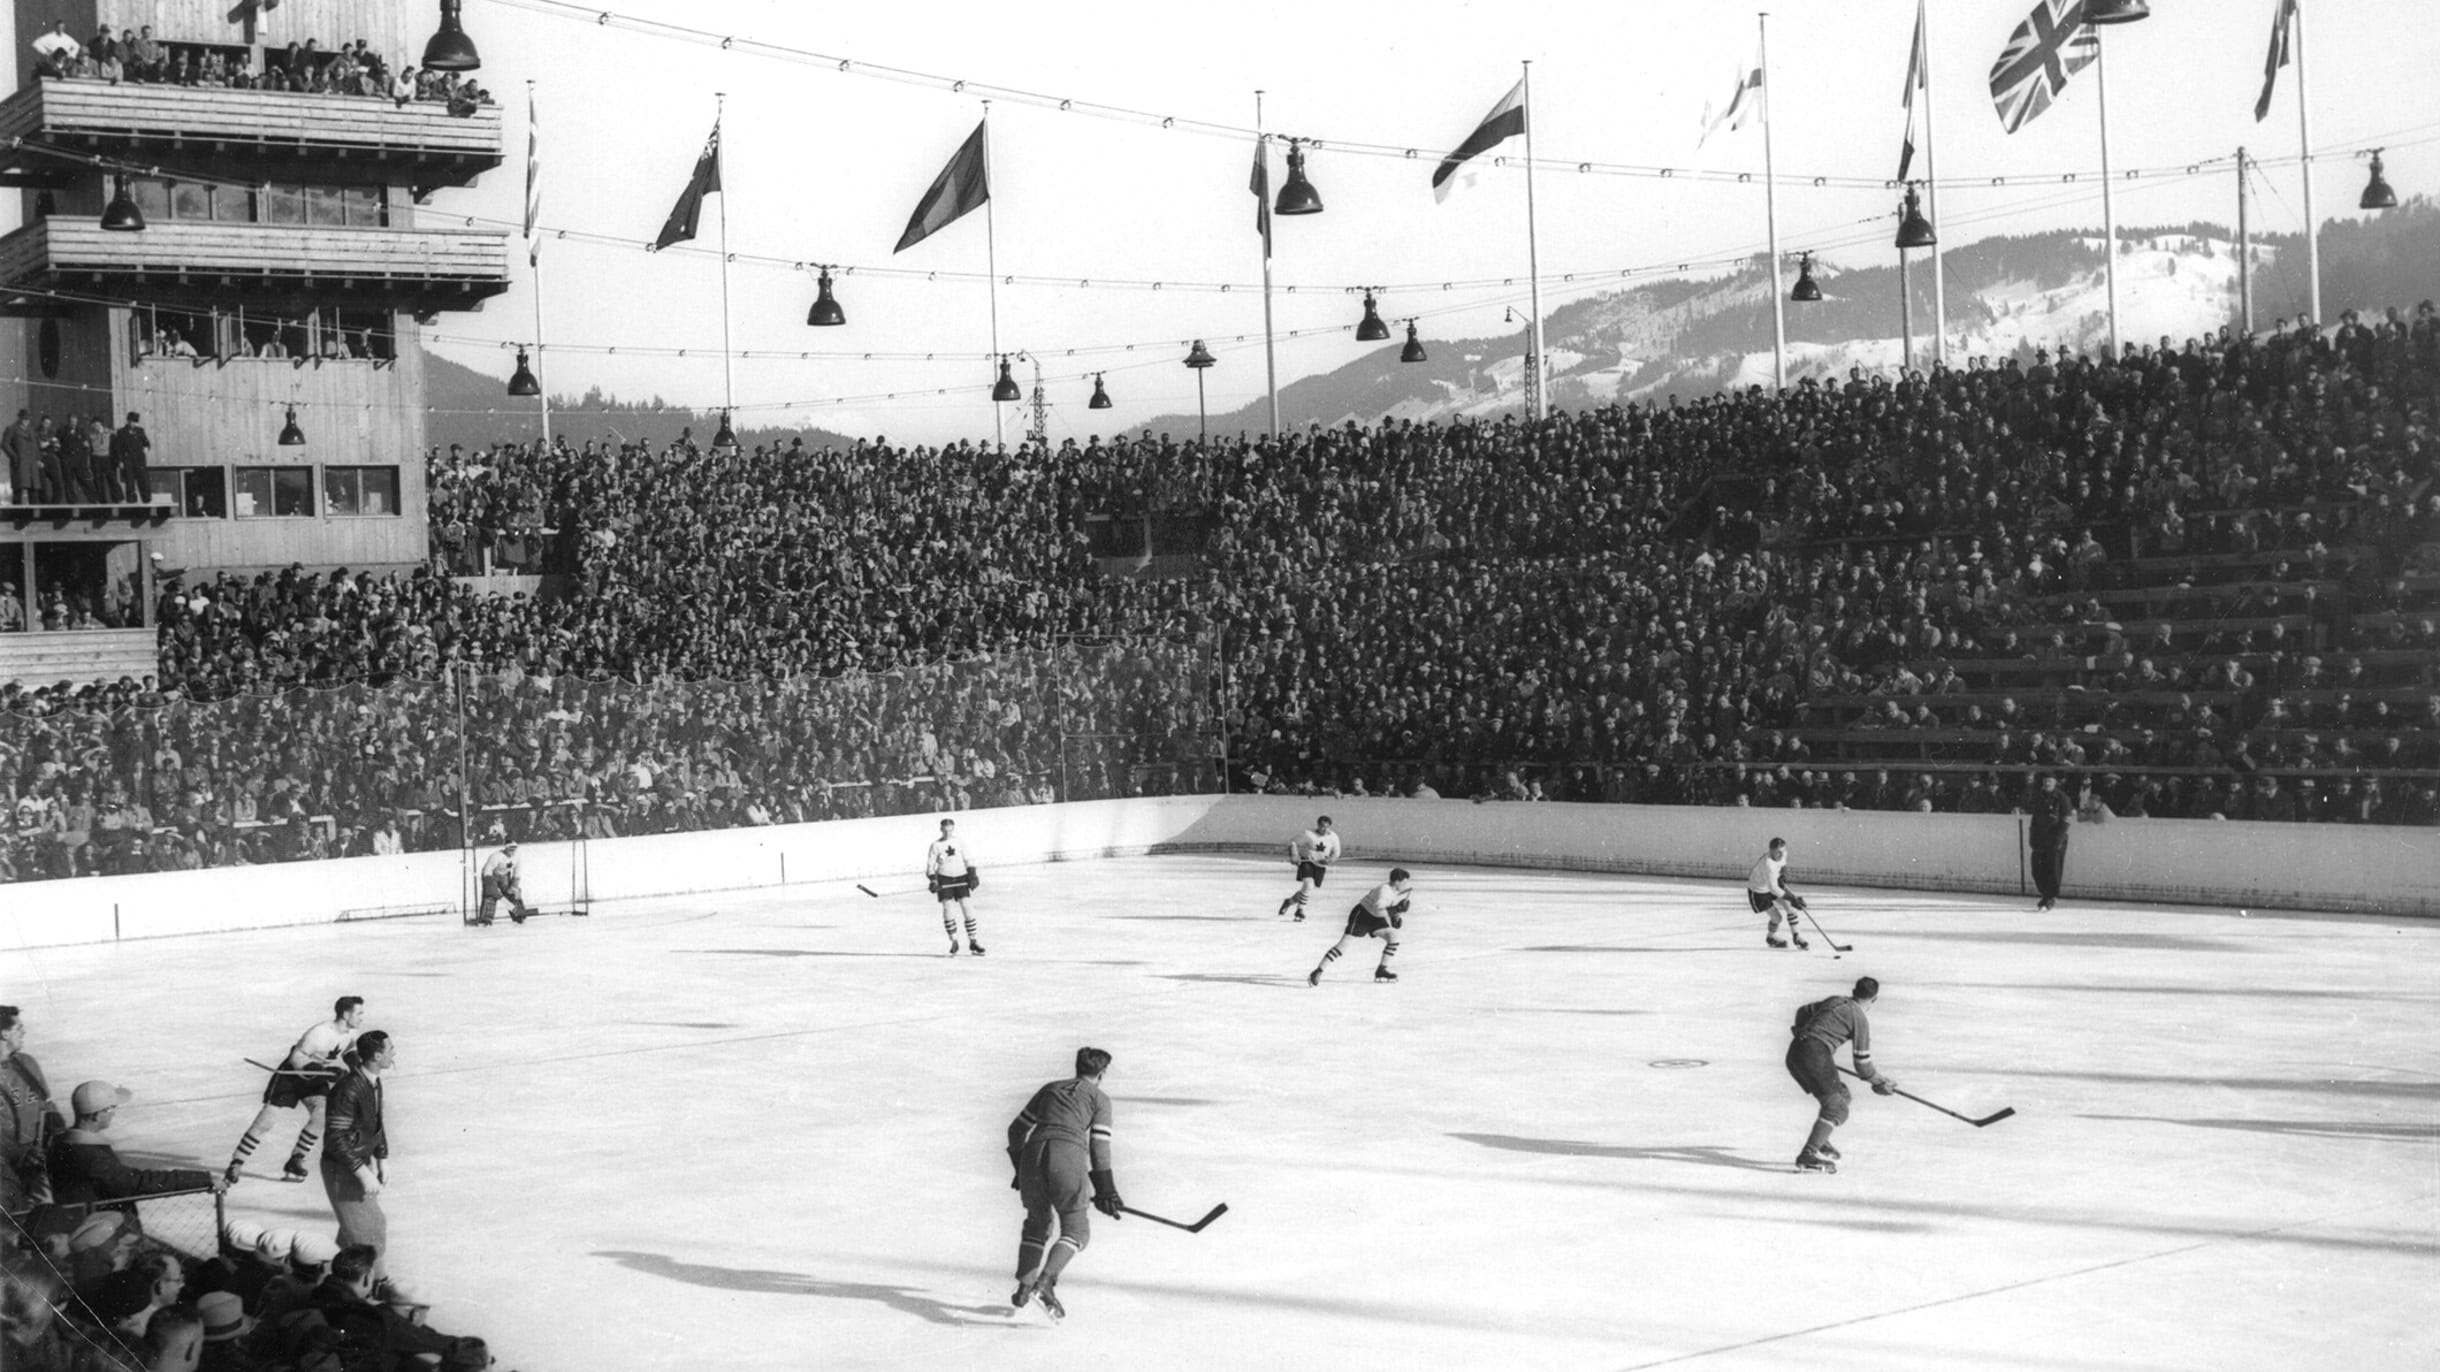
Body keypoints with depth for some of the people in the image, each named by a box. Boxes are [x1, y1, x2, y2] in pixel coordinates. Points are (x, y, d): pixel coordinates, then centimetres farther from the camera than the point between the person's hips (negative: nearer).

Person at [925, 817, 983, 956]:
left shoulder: (959, 843, 6)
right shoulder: (936, 845, 1)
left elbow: (968, 860, 9)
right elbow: (930, 865, 2)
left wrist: (972, 875, -1)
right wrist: (933, 880, -10)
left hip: (961, 877, 1)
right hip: (944, 879, -1)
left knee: (967, 908, -6)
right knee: (947, 909, -9)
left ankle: (972, 942, -1)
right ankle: (954, 942, 0)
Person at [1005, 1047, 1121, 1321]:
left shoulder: (1049, 1089, 27)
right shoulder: (1098, 1098, 15)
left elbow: (1017, 1129, 28)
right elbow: (1099, 1146, 5)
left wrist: (1020, 1168, 40)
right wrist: (1106, 1191, 6)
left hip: (1033, 1153, 4)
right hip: (1068, 1157, -4)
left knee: (1037, 1222, 25)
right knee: (1076, 1230, 5)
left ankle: (1023, 1288, 16)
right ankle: (1045, 1281, -16)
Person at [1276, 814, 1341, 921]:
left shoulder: (1333, 837, -7)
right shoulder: (1309, 834, -15)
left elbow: (1336, 853, 5)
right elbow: (1292, 842, -7)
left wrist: (1330, 860, -16)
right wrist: (1294, 856, -19)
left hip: (1320, 865, 4)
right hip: (1307, 861, -4)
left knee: (1310, 890, 6)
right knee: (1308, 885, -24)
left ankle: (1290, 901, 32)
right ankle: (1300, 910, -10)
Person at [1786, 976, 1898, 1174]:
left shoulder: (1833, 1001, 20)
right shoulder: (1860, 1020, 0)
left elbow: (1803, 1011, 35)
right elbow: (1862, 1065, 3)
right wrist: (1881, 1082, 17)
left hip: (1794, 1053, 8)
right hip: (1816, 1055, -8)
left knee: (1841, 1095, 21)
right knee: (1836, 1107, -7)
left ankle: (1820, 1144, 18)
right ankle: (1808, 1156, -23)